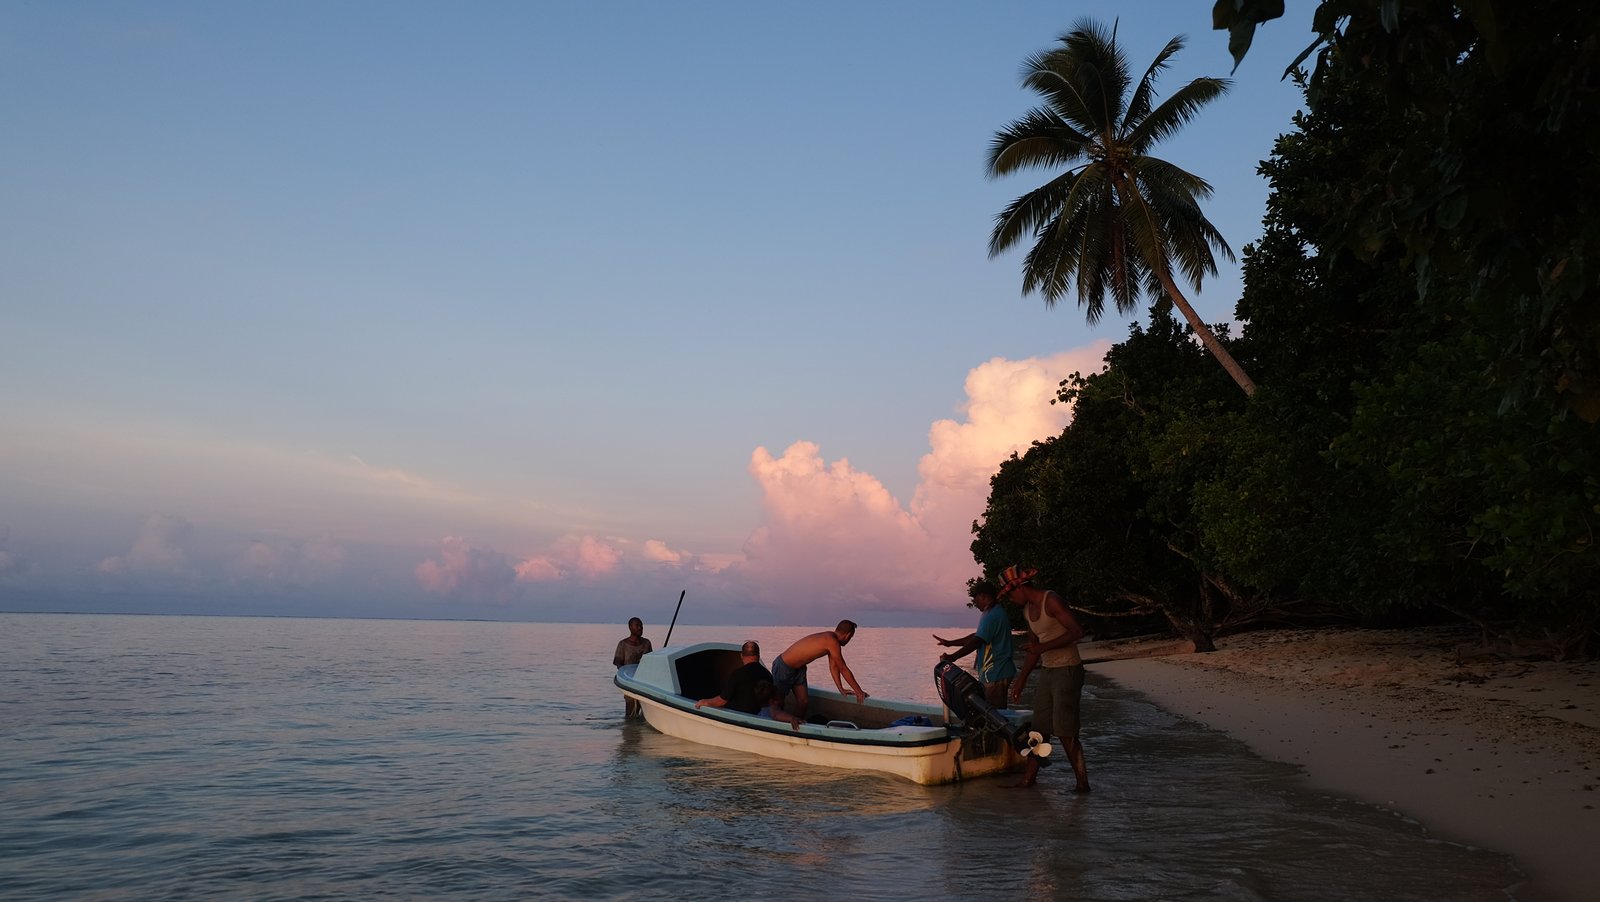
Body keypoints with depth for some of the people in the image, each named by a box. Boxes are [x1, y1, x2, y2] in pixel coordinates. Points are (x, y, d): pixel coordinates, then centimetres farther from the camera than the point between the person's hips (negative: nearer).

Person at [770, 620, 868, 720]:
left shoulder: (829, 637, 1)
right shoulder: (832, 642, -26)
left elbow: (833, 666, 9)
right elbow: (843, 669, -20)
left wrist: (841, 689, 10)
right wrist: (858, 691, -13)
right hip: (783, 667, -9)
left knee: (803, 701, 8)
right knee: (777, 702, 3)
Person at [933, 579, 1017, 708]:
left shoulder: (992, 616, -17)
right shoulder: (997, 613, 17)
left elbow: (977, 642, -25)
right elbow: (976, 636, 22)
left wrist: (952, 657, -25)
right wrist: (950, 643, 20)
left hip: (995, 675, -11)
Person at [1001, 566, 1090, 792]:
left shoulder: (1051, 601, -14)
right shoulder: (1027, 610, 13)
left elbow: (1077, 631, -21)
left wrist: (1044, 647, -22)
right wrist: (1021, 679, 22)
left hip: (1067, 670, -9)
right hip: (1047, 670, 9)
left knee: (1065, 731, -8)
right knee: (1039, 728, 8)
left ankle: (1082, 782, -1)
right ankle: (1028, 778, 11)